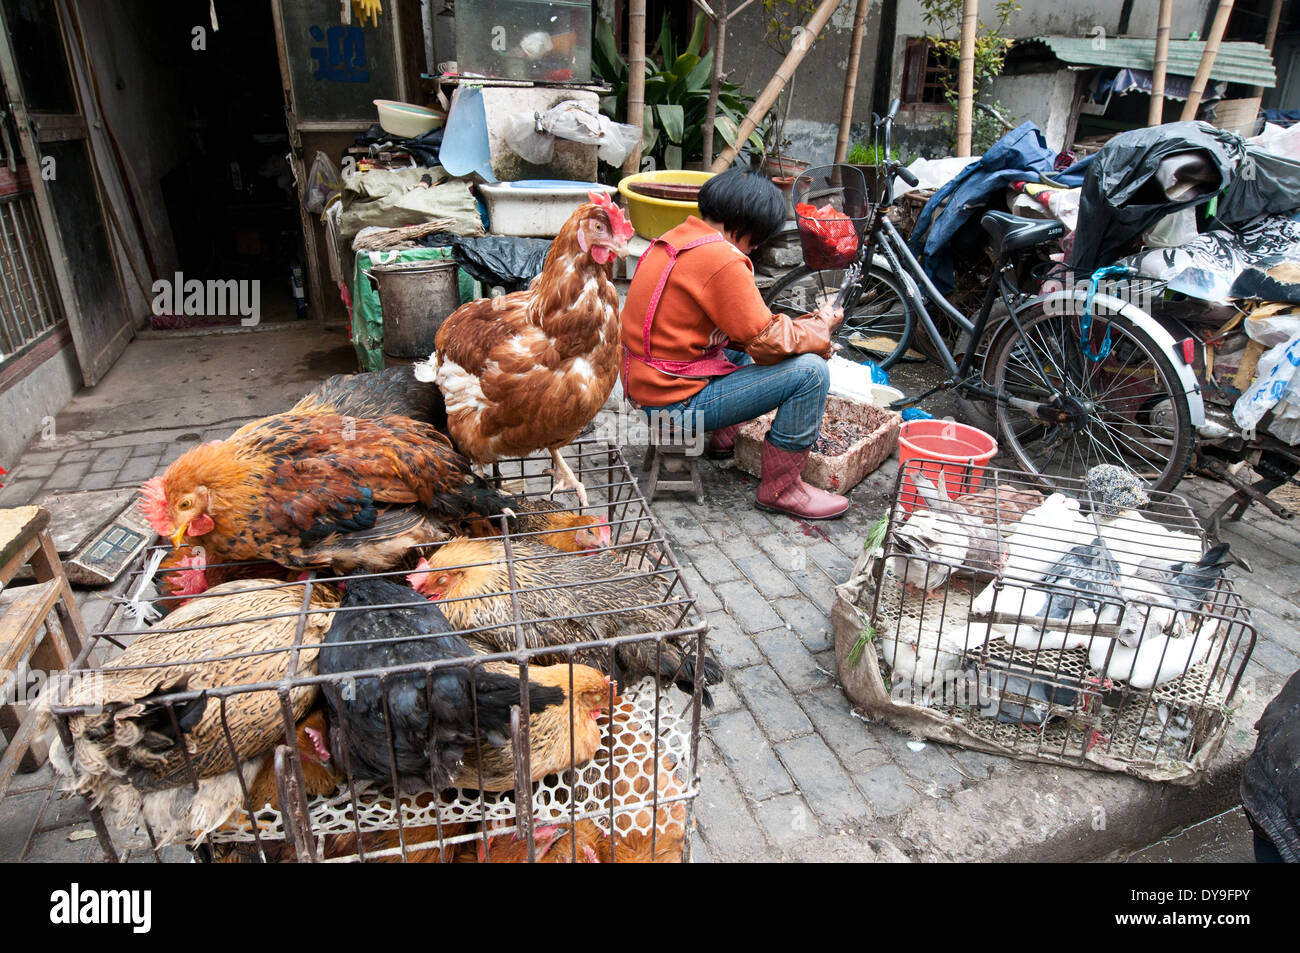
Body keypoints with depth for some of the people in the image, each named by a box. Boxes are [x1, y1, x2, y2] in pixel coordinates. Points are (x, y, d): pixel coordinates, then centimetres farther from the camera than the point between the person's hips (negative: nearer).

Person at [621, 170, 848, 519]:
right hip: (678, 401, -10)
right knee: (811, 371, -11)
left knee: (742, 353, 32)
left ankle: (724, 438, 35)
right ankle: (780, 488, -1)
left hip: (644, 385, 10)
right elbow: (767, 342, -17)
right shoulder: (722, 260, -19)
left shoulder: (675, 239, 11)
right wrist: (822, 325, 1)